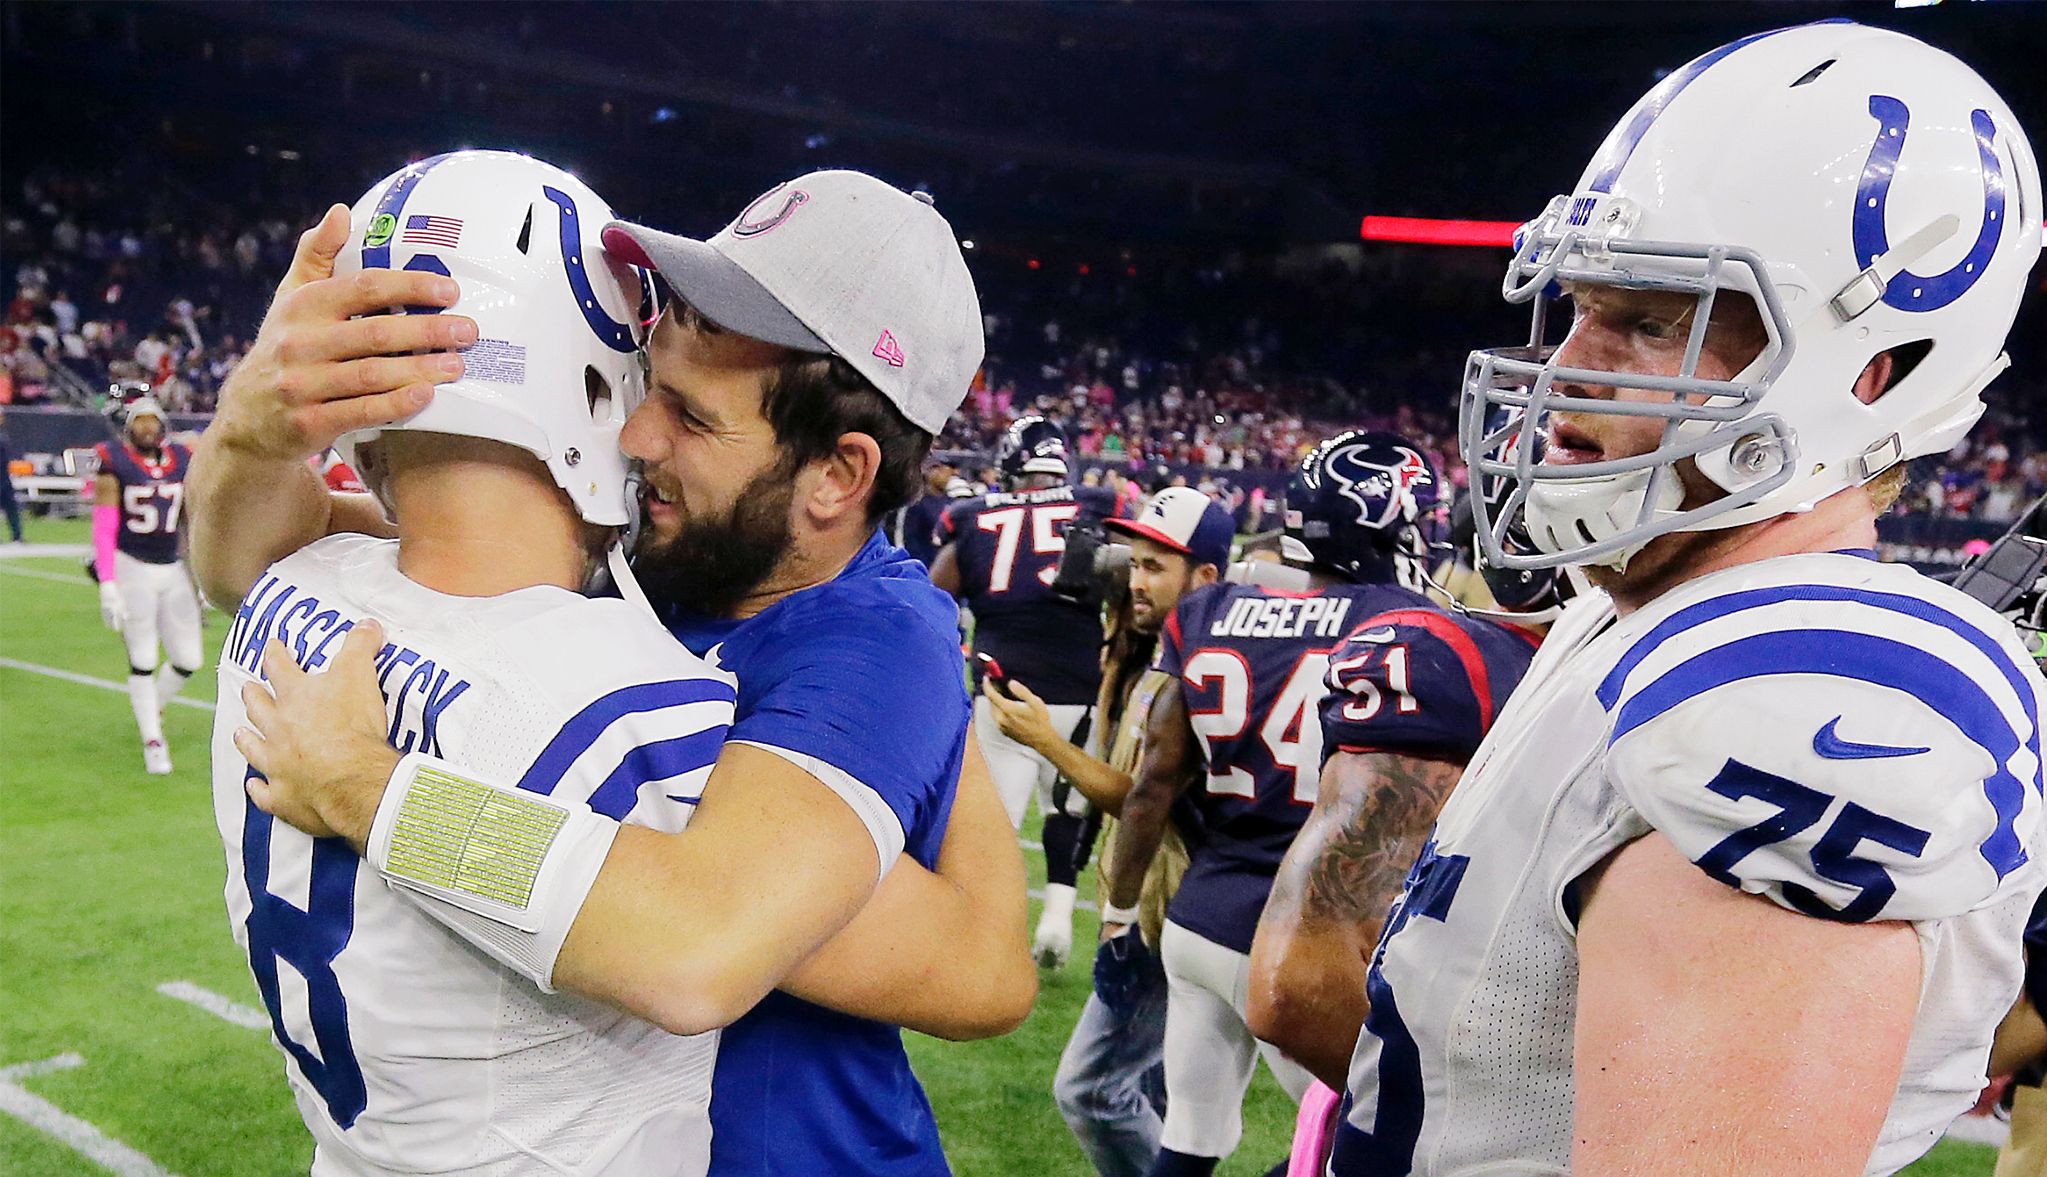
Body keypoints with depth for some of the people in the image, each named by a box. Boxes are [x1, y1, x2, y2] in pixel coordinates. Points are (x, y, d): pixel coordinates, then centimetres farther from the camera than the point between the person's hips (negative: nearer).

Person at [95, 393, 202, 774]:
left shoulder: (183, 459, 5)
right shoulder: (114, 462, -8)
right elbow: (104, 526, -9)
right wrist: (107, 583, -15)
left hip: (173, 570, 4)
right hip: (131, 567, -4)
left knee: (189, 660, 6)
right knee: (143, 660, -2)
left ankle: (151, 708, 35)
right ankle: (153, 741, 11)